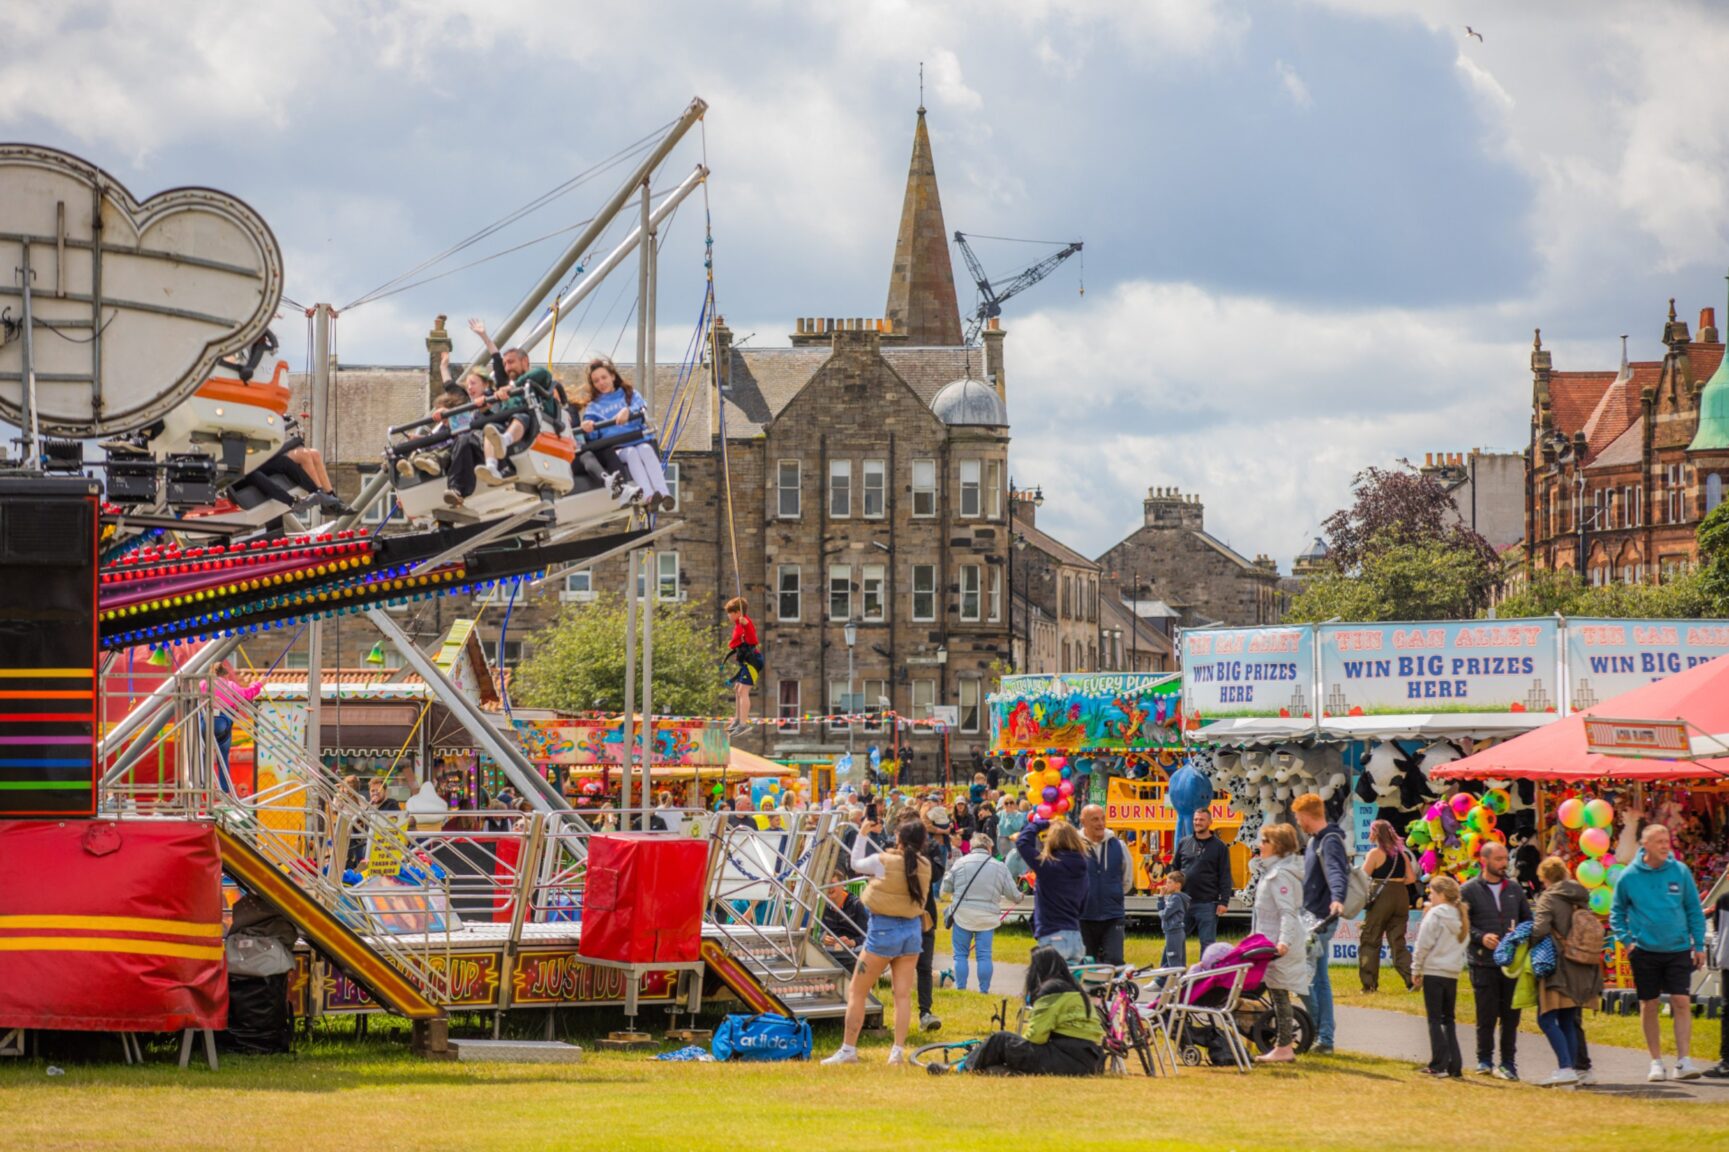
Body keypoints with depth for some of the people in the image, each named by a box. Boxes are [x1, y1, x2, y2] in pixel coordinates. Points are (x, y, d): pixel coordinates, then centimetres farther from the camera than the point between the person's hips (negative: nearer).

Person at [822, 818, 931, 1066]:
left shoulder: (883, 861, -14)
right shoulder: (924, 866, -2)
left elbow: (856, 864, 4)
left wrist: (863, 835, 13)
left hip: (884, 930, -5)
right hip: (912, 929, 5)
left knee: (856, 992, 5)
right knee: (903, 995, 6)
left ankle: (848, 1050, 4)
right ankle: (898, 1050, 2)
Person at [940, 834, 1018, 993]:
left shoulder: (961, 863, -2)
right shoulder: (1000, 867, 2)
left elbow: (946, 889, 4)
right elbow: (1013, 895, 5)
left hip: (962, 914, -1)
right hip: (987, 917, 1)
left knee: (960, 954, 7)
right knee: (984, 955, 6)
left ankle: (960, 989, 5)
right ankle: (984, 990, 5)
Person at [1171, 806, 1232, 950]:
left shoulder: (1219, 846, 2)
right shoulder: (1184, 843, 10)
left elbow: (1225, 877, 0)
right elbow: (1174, 868, 15)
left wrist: (1223, 901, -7)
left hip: (1207, 904, -3)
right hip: (1184, 901, 3)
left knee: (1208, 942, 2)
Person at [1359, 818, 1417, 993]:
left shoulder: (1376, 853, -7)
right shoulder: (1400, 852, 10)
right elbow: (1411, 878, 10)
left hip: (1382, 898, -6)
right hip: (1402, 897, 6)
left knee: (1369, 941, 4)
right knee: (1398, 942, 11)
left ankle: (1369, 984, 0)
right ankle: (1413, 979, -4)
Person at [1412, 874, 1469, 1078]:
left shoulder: (1435, 915, -11)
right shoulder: (1461, 917, 9)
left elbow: (1424, 945, -11)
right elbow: (1462, 945, 13)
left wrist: (1416, 970, -2)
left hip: (1434, 972, -6)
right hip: (1453, 973, 6)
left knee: (1435, 1019, -1)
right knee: (1449, 1019, 14)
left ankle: (1439, 1065, -7)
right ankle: (1455, 1065, 8)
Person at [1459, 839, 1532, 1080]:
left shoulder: (1514, 888, 13)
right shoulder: (1468, 890, 1)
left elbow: (1528, 919, 21)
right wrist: (1481, 937, -17)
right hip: (1483, 963, -3)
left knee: (1510, 1015, 5)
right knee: (1487, 1015, -1)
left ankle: (1508, 1064, 12)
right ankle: (1484, 1060, 13)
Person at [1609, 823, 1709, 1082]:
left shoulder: (1680, 871, 0)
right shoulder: (1629, 876, -2)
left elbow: (1694, 910, 7)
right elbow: (1617, 912, 9)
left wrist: (1699, 945, 3)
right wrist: (1626, 940, -3)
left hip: (1678, 950, 0)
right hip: (1645, 951, 0)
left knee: (1682, 1003, -9)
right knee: (1649, 1006, 5)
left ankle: (1683, 1061, -8)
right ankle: (1656, 1062, 15)